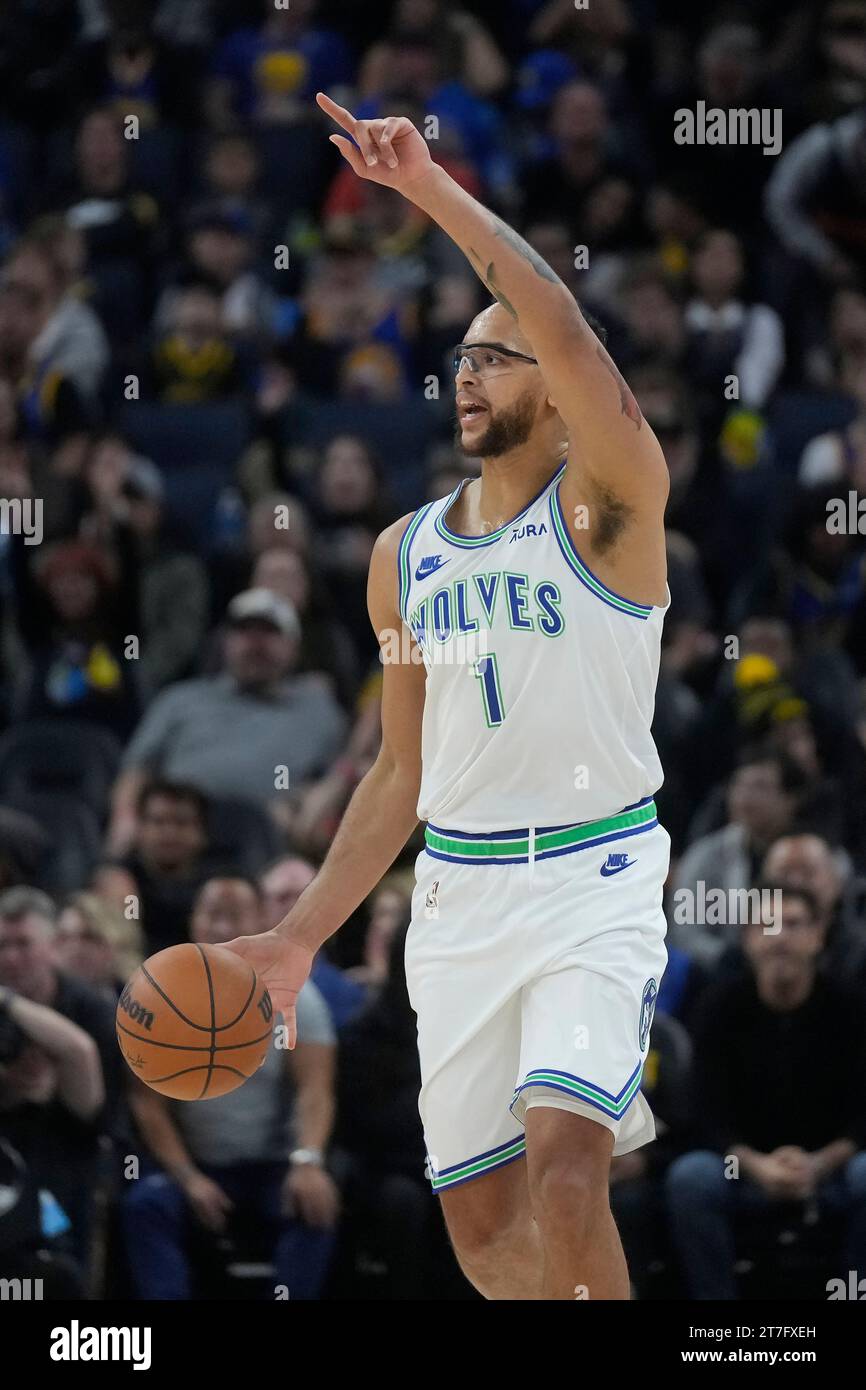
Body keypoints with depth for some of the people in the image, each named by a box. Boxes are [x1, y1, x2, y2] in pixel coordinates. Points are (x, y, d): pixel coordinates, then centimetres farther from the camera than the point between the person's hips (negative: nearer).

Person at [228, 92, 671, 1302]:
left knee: (564, 1168, -24)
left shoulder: (608, 508, -6)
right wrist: (302, 935, 11)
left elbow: (567, 331, -25)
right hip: (456, 893, 6)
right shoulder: (406, 554, 12)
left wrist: (433, 190, -28)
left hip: (593, 883, -6)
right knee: (478, 1218, 4)